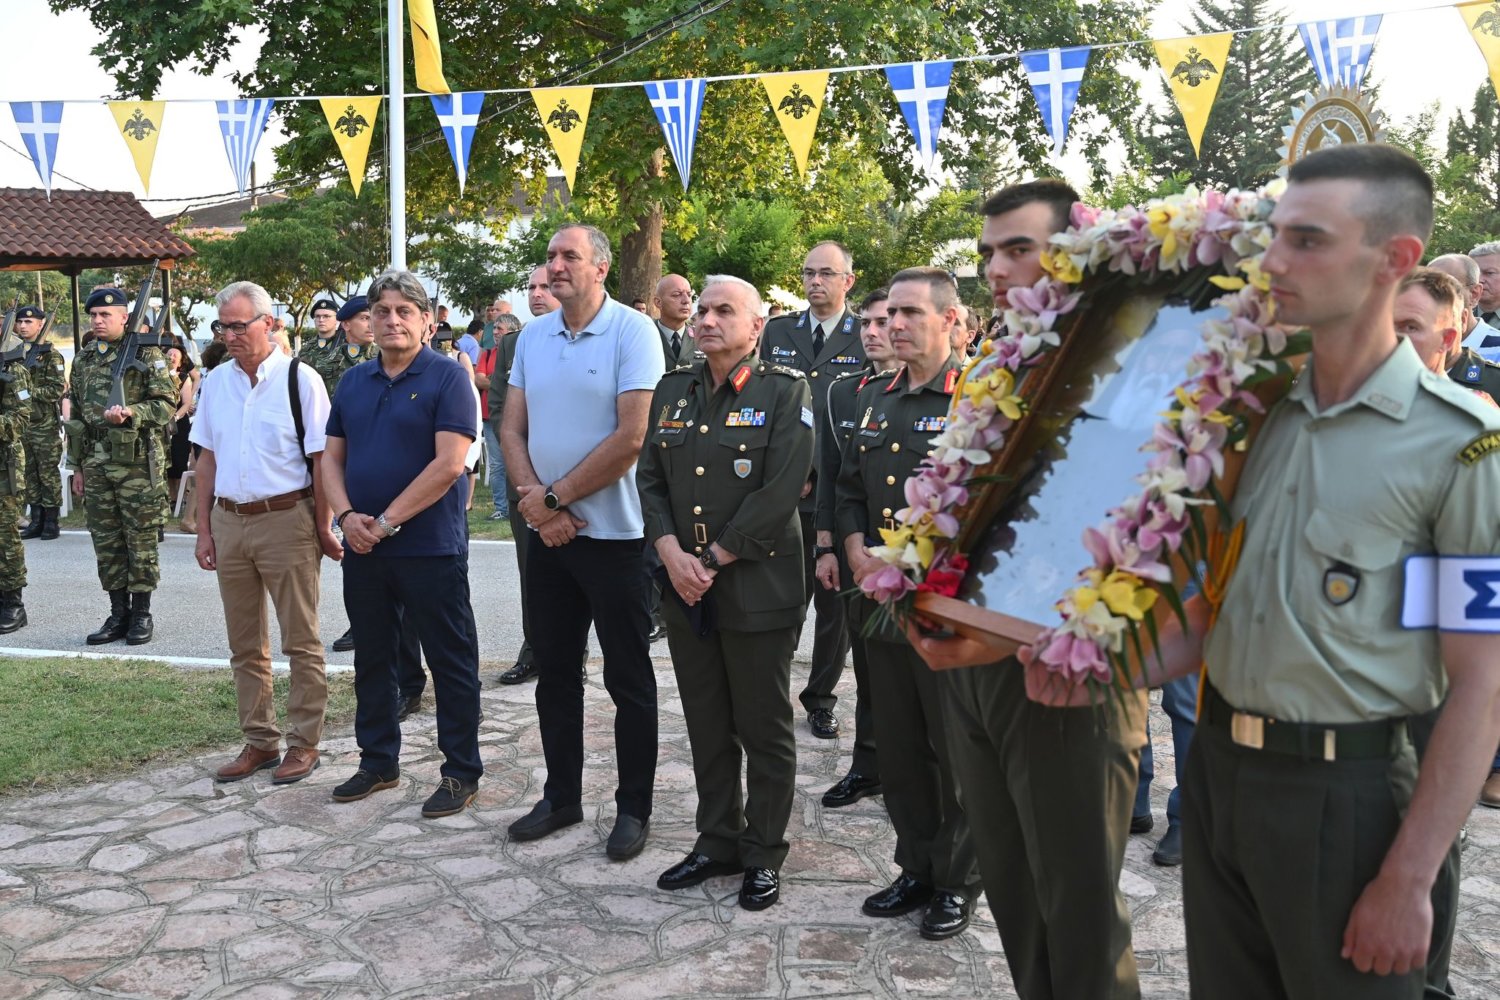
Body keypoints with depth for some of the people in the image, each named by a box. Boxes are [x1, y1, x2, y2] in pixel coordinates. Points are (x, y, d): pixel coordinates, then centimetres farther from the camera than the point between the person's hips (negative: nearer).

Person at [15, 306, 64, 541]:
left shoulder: (51, 355, -5)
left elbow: (58, 390, -12)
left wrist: (29, 391, -17)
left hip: (45, 426, -6)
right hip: (21, 425, 6)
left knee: (48, 475, -1)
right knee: (29, 474, 9)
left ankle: (51, 522, 5)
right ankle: (36, 521, 16)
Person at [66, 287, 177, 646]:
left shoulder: (147, 355, -3)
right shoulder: (83, 362, 14)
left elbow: (167, 403, -8)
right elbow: (75, 414, 17)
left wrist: (130, 413, -24)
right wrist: (77, 466, 14)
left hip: (137, 461, -5)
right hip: (96, 464, 6)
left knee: (140, 540, 1)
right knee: (106, 541, 8)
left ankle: (141, 613, 10)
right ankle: (118, 613, 17)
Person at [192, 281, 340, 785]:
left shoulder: (299, 379, -8)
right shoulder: (216, 381, 8)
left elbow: (321, 459, -7)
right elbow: (206, 458, 12)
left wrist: (322, 527, -9)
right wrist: (204, 529, 9)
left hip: (286, 519, -5)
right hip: (229, 521, 6)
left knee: (301, 643, 3)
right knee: (245, 646, 13)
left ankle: (304, 742, 14)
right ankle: (259, 741, 25)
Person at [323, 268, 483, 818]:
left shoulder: (447, 378, -8)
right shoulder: (353, 381, 11)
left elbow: (449, 464, -17)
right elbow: (332, 458, 12)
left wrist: (387, 521, -16)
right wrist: (347, 515, -7)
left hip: (430, 548, -6)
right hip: (363, 547, 7)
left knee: (451, 663, 2)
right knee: (371, 659, 16)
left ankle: (462, 772, 13)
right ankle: (378, 761, 31)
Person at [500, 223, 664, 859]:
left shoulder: (632, 331, -10)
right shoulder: (533, 336, 8)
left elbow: (631, 437, -17)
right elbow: (512, 429, 7)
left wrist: (555, 497, -12)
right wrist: (534, 498, -10)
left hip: (613, 533, -6)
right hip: (547, 532, 6)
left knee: (628, 679, 5)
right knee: (554, 672, 15)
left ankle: (634, 807, 18)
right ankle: (561, 796, 29)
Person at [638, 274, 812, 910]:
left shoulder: (785, 392, -6)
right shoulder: (673, 390, 11)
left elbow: (780, 493, -15)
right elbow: (650, 477, 7)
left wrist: (714, 560, -15)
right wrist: (672, 552, -9)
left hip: (758, 588, -5)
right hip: (684, 589, 5)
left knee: (764, 731, 6)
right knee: (707, 727, 15)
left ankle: (763, 857, 20)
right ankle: (717, 841, 29)